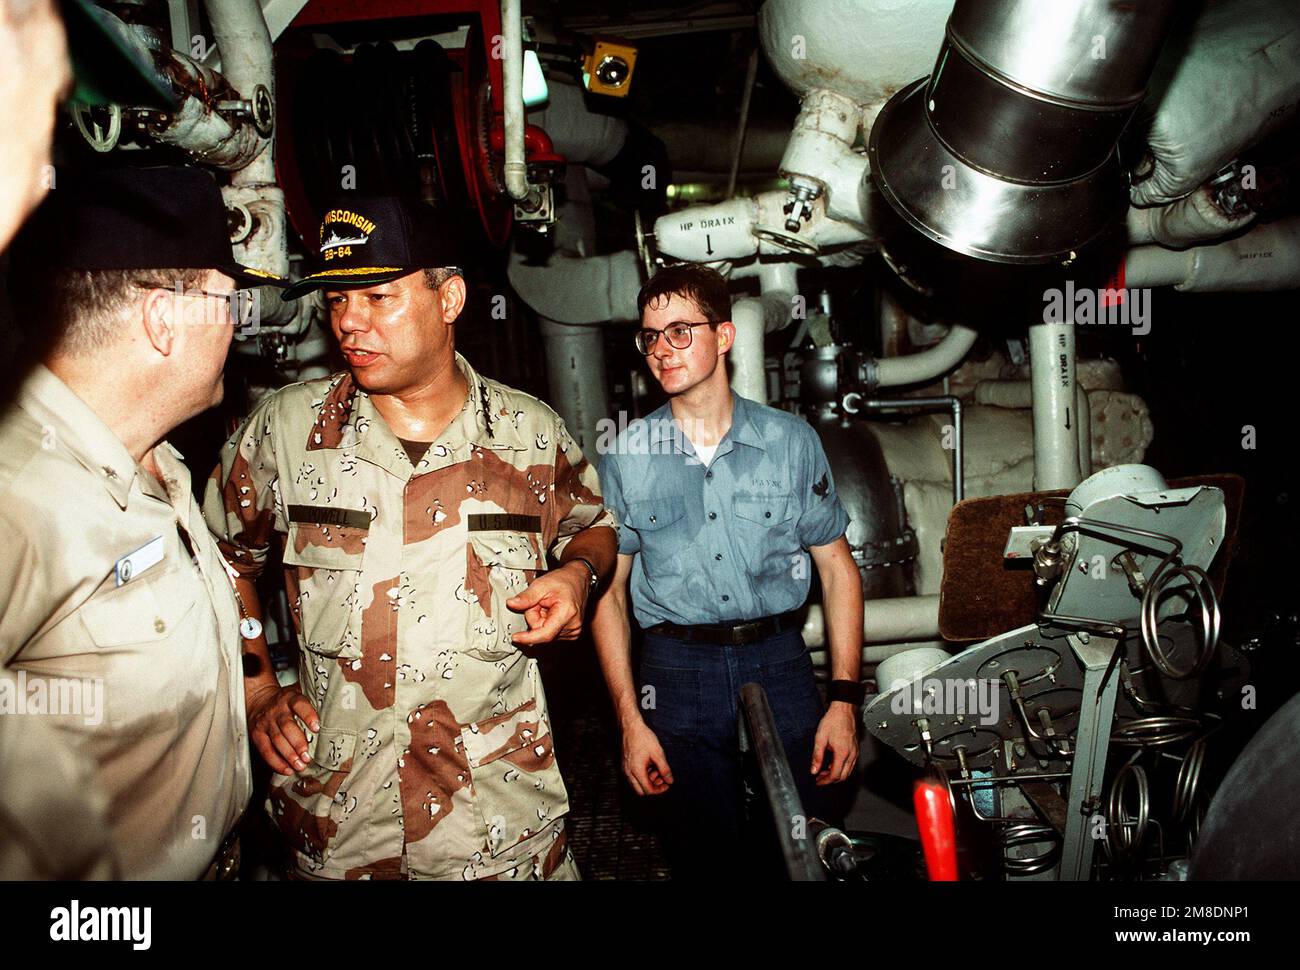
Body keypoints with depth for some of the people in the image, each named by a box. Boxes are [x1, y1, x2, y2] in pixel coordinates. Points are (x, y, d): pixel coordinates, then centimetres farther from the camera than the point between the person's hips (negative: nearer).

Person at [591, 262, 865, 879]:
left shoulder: (791, 441, 0)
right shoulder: (625, 457, -1)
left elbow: (837, 567, 3)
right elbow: (609, 594, 2)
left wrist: (845, 699, -3)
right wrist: (630, 721, -3)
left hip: (779, 662, 1)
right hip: (679, 671, 0)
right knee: (702, 851, 12)